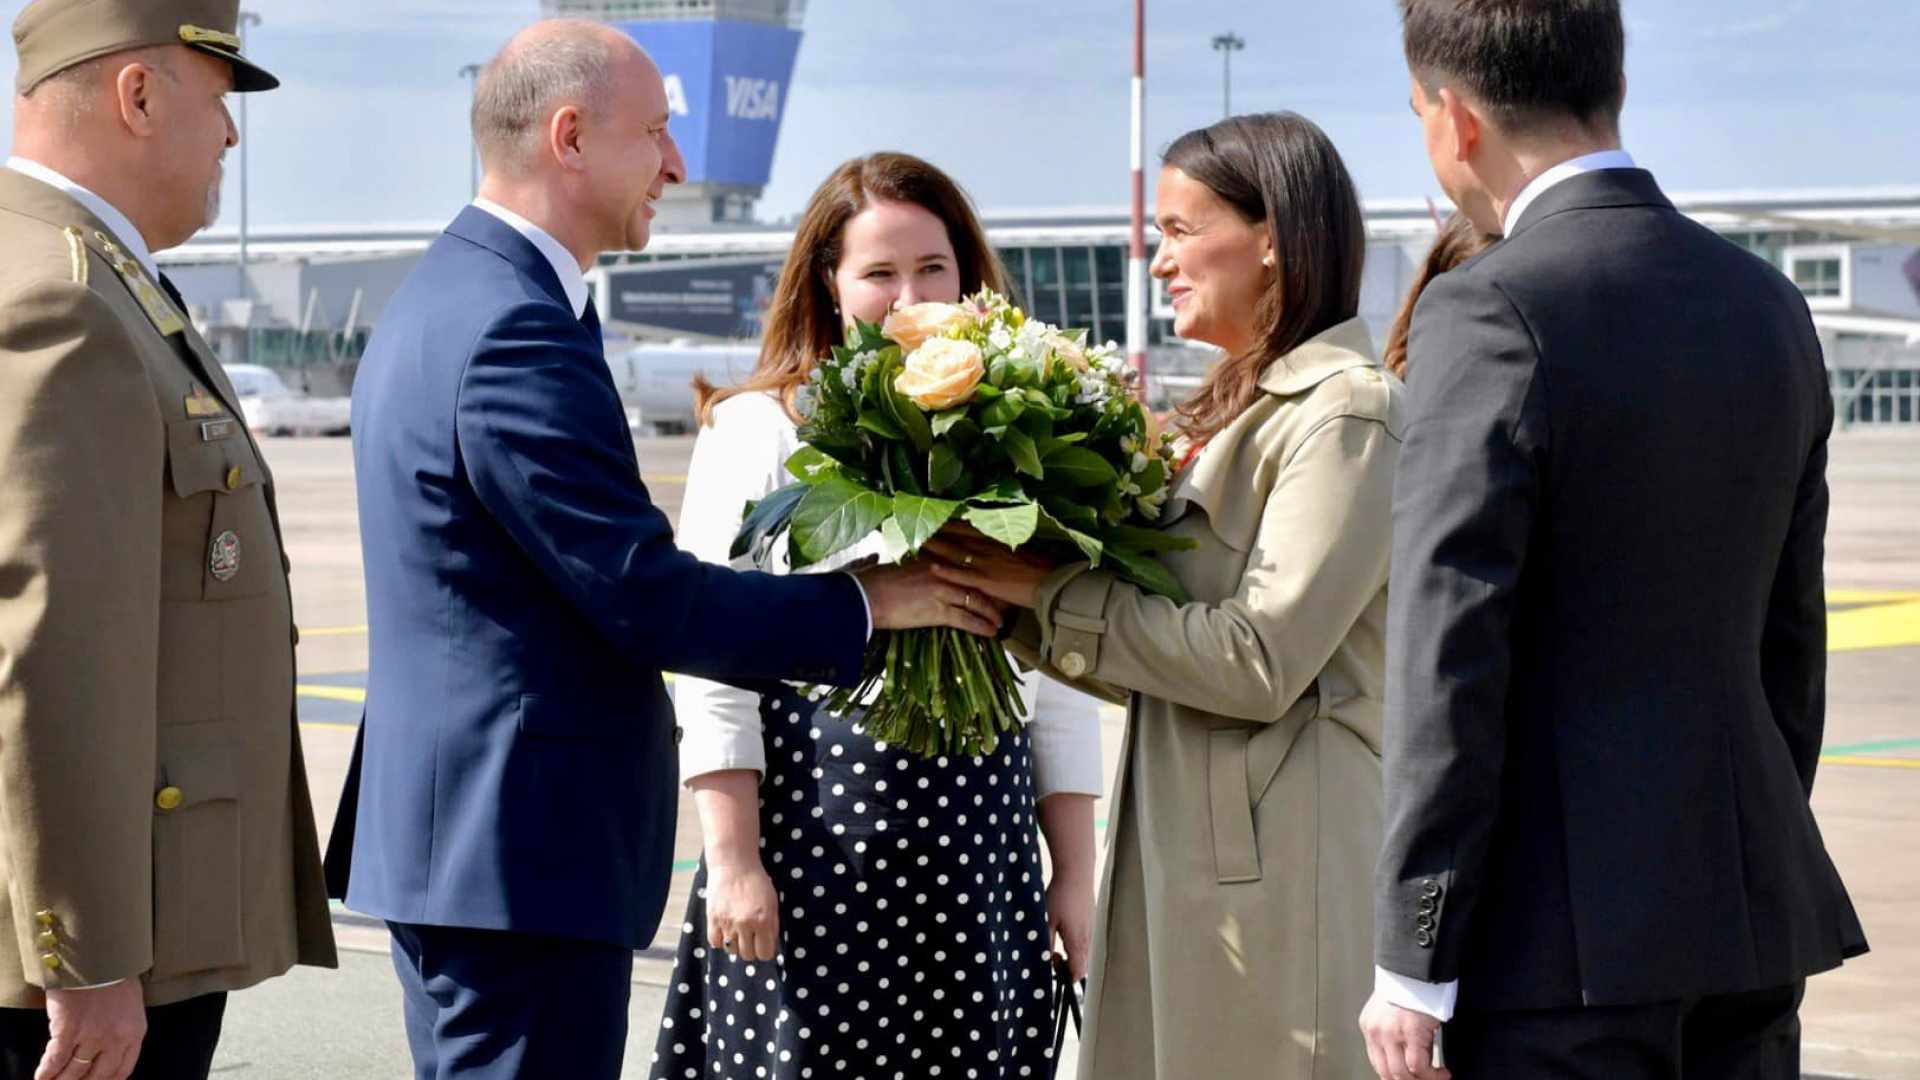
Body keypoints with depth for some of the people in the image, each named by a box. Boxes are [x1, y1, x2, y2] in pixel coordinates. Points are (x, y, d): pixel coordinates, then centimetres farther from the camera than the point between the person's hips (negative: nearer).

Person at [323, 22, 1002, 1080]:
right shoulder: (516, 336, -20)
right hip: (524, 846, -11)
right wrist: (865, 603, -8)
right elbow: (647, 600, -20)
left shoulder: (447, 296, 14)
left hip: (452, 829, 11)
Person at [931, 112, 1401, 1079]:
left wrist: (1053, 594, -12)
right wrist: (1015, 592, 1)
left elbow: (1259, 659, -17)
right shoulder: (1235, 411, 18)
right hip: (1181, 865, 8)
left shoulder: (1349, 411, -10)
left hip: (1281, 879, -8)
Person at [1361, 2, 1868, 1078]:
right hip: (1751, 908, 7)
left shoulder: (1490, 316, -13)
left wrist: (1414, 962, -11)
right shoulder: (1768, 304, 9)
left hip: (1570, 939, -7)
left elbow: (1450, 663, -15)